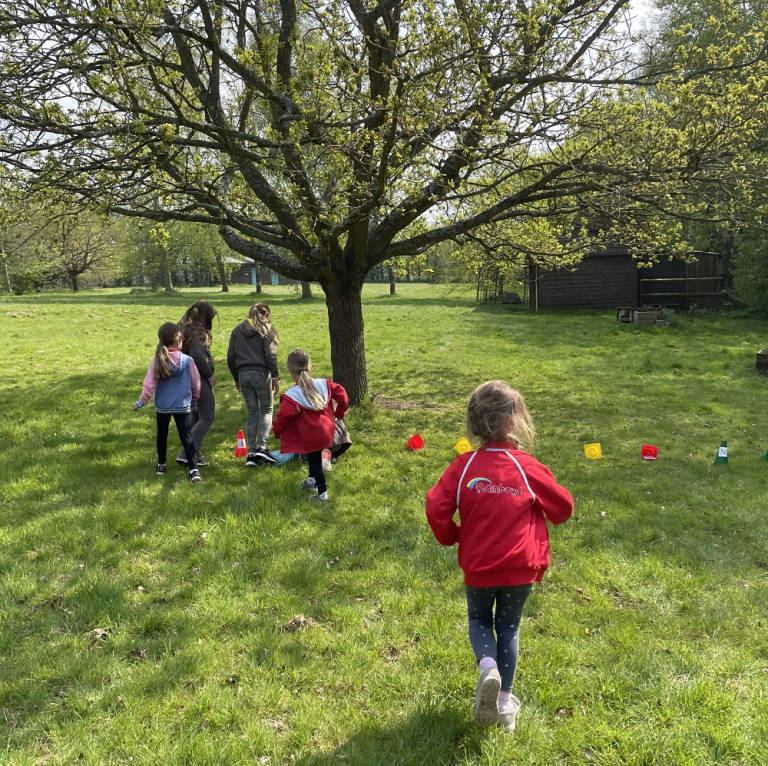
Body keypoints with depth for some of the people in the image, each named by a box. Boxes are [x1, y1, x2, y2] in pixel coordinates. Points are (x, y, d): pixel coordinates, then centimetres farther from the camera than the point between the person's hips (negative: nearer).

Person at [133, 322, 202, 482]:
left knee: (162, 435, 20)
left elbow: (149, 384, -7)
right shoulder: (187, 360, -9)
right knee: (186, 437, 0)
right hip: (182, 406, -1)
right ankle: (193, 470, -8)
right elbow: (196, 384, 2)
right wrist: (194, 400, 20)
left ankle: (161, 466, 31)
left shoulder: (158, 361, -10)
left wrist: (141, 402, 6)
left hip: (162, 406, 1)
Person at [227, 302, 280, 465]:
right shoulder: (265, 330, 0)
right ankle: (262, 447, -7)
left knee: (252, 413, 12)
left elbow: (230, 357, 12)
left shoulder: (238, 330, 13)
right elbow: (270, 355, -9)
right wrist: (275, 376, -4)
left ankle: (251, 453, 8)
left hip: (243, 374, 4)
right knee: (266, 410, 10)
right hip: (261, 373, -4)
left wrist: (236, 378, 19)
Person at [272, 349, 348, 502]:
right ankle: (313, 480, 44)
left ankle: (322, 493, 12)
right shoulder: (324, 384, -5)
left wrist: (277, 430, -3)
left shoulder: (292, 395, -22)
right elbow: (342, 394, 1)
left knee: (315, 460, 9)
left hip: (309, 436, -6)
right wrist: (339, 414, 16)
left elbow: (283, 415, -22)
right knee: (315, 456, 27)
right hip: (326, 431, 6)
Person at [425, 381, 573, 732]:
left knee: (479, 620, 24)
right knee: (508, 627, 20)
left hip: (478, 566, 0)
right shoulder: (528, 467, -14)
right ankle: (504, 702, 27)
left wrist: (450, 536, 5)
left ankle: (488, 667, -4)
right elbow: (563, 508, -2)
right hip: (520, 568, 0)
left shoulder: (464, 466, -13)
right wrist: (537, 509, 19)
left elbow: (436, 509, -15)